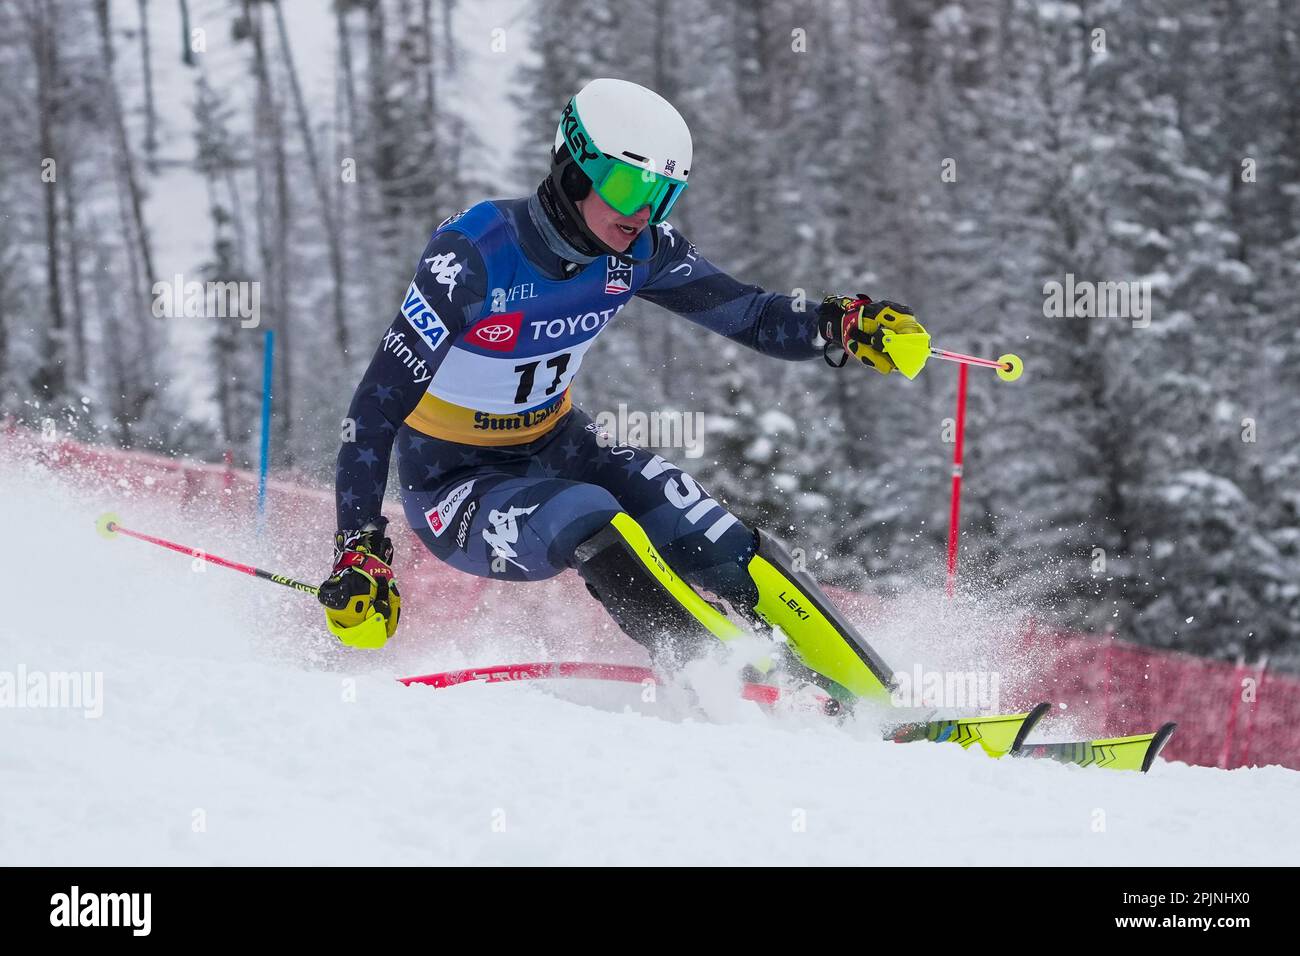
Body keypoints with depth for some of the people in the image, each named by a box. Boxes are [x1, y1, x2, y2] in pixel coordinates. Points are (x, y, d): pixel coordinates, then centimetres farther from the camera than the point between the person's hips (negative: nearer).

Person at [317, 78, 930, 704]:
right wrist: (359, 552, -34)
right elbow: (377, 407, -28)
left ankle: (872, 705, -12)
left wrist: (846, 325, -22)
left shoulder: (637, 251, -11)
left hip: (556, 448, 5)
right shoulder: (473, 255, -29)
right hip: (456, 486, -5)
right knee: (587, 523, -35)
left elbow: (745, 314, -1)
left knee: (720, 550, -16)